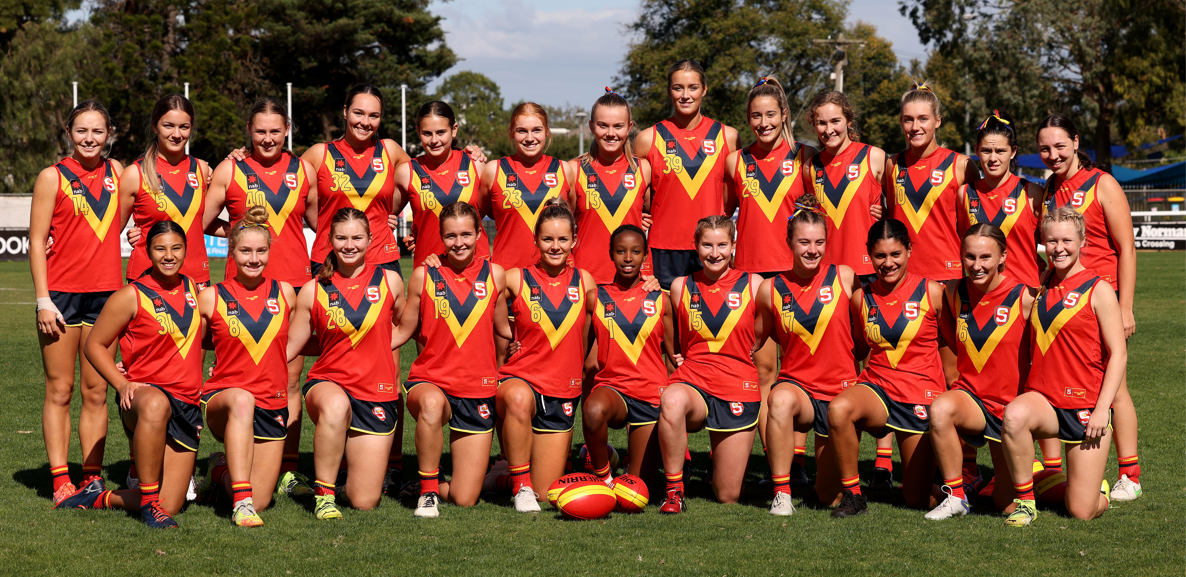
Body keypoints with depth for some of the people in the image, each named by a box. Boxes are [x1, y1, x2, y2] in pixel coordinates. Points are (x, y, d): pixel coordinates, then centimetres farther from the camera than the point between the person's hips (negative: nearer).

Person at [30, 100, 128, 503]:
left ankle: (93, 477, 12)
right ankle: (60, 481, 4)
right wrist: (43, 300, -9)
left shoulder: (116, 172, 9)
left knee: (96, 391, 6)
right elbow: (36, 242, -4)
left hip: (105, 292, 4)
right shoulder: (52, 177, -2)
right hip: (61, 293, -4)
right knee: (60, 390, 0)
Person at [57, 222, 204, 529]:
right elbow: (94, 345, 1)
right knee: (155, 406, -46)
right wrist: (122, 385, -11)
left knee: (169, 506, -6)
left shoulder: (192, 289, 11)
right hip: (144, 392, -5)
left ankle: (102, 498, 21)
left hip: (186, 406, 5)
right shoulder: (131, 296, -4)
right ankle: (149, 500, -33)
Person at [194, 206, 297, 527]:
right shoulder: (211, 298, -1)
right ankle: (241, 499, -39)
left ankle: (222, 470, 27)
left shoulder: (284, 293, 4)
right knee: (242, 400, -41)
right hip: (223, 396, -3)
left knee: (259, 502, -7)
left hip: (272, 405, 3)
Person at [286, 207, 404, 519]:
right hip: (328, 383, -1)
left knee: (364, 502, -4)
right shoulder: (313, 290, -1)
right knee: (336, 406, -42)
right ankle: (324, 493, -21)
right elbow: (289, 347, 3)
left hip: (377, 393, 1)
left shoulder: (390, 281, 1)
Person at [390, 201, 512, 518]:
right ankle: (427, 491, -21)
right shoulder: (423, 275, -1)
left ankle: (435, 485, 33)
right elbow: (403, 332, 7)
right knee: (432, 404, -42)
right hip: (430, 381, -1)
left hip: (478, 391, 2)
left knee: (464, 500, -4)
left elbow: (505, 331, 14)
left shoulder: (494, 275, 3)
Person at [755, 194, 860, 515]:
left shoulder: (844, 277, -4)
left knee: (831, 497, 2)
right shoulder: (771, 290, -2)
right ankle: (782, 494, -28)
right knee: (781, 399, -40)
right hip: (796, 384, 0)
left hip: (840, 391, 0)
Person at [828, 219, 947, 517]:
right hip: (876, 387, 2)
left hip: (921, 395, -2)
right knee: (838, 408, -35)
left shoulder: (933, 293, -5)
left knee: (918, 500, -1)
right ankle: (852, 494, -15)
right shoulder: (861, 297, 3)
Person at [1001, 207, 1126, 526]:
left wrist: (1102, 408, -14)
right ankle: (1025, 499, -14)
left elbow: (1118, 354, -8)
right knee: (1014, 415, -35)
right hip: (1043, 399, 4)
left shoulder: (1098, 290, -7)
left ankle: (1098, 487, 33)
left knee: (1082, 512, -5)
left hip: (1086, 405, -4)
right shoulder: (1043, 283, 8)